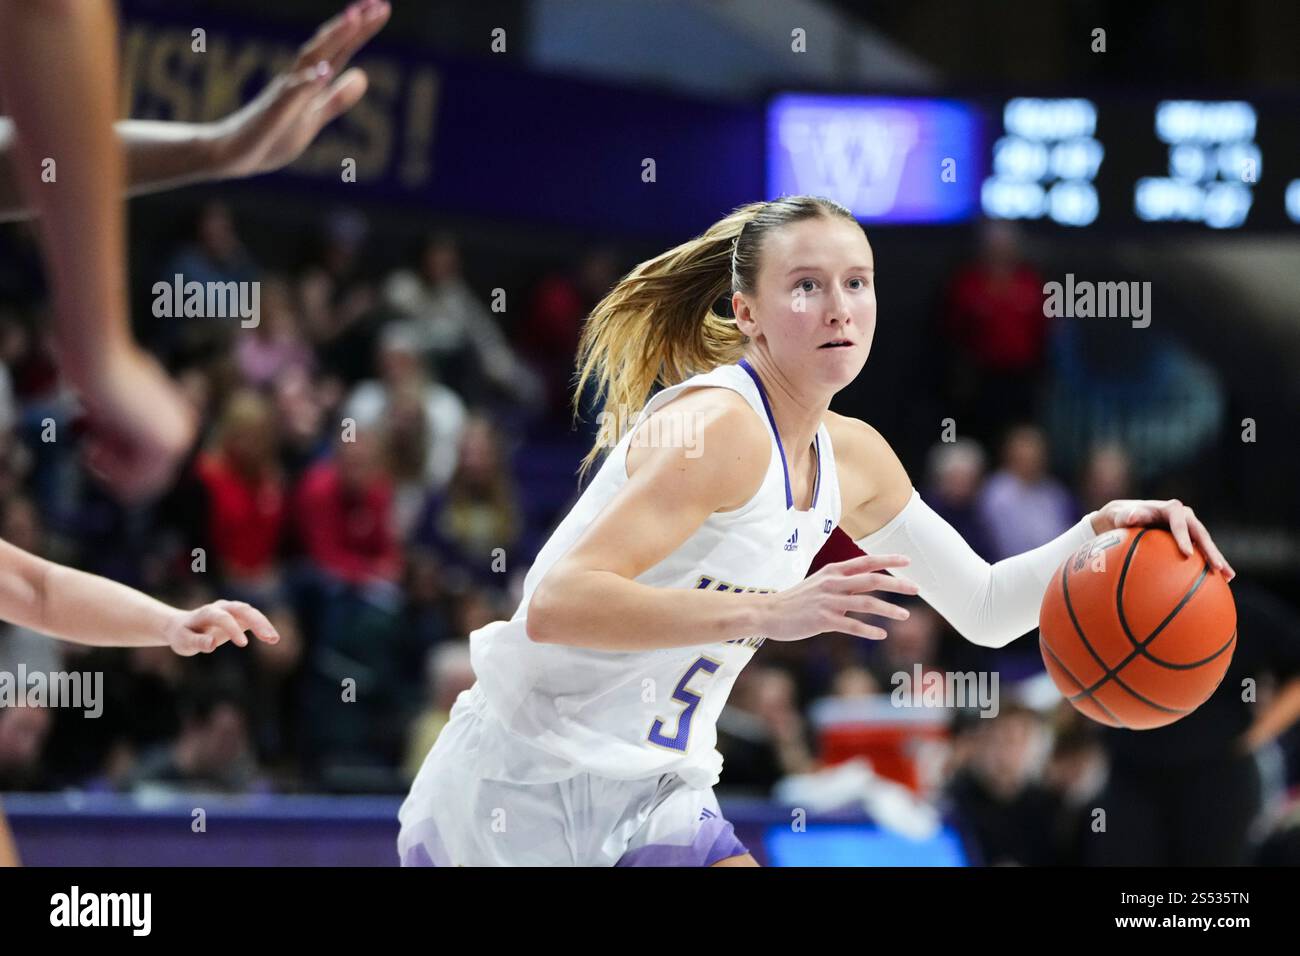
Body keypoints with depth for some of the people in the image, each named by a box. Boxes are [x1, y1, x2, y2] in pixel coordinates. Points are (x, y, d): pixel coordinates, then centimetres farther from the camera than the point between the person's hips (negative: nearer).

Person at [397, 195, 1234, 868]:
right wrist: (768, 610, -40)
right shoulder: (718, 426, -20)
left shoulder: (852, 456, 6)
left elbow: (982, 608, 17)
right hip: (520, 787, -7)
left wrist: (1098, 534, -1)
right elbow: (556, 605, -31)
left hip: (657, 809, 7)